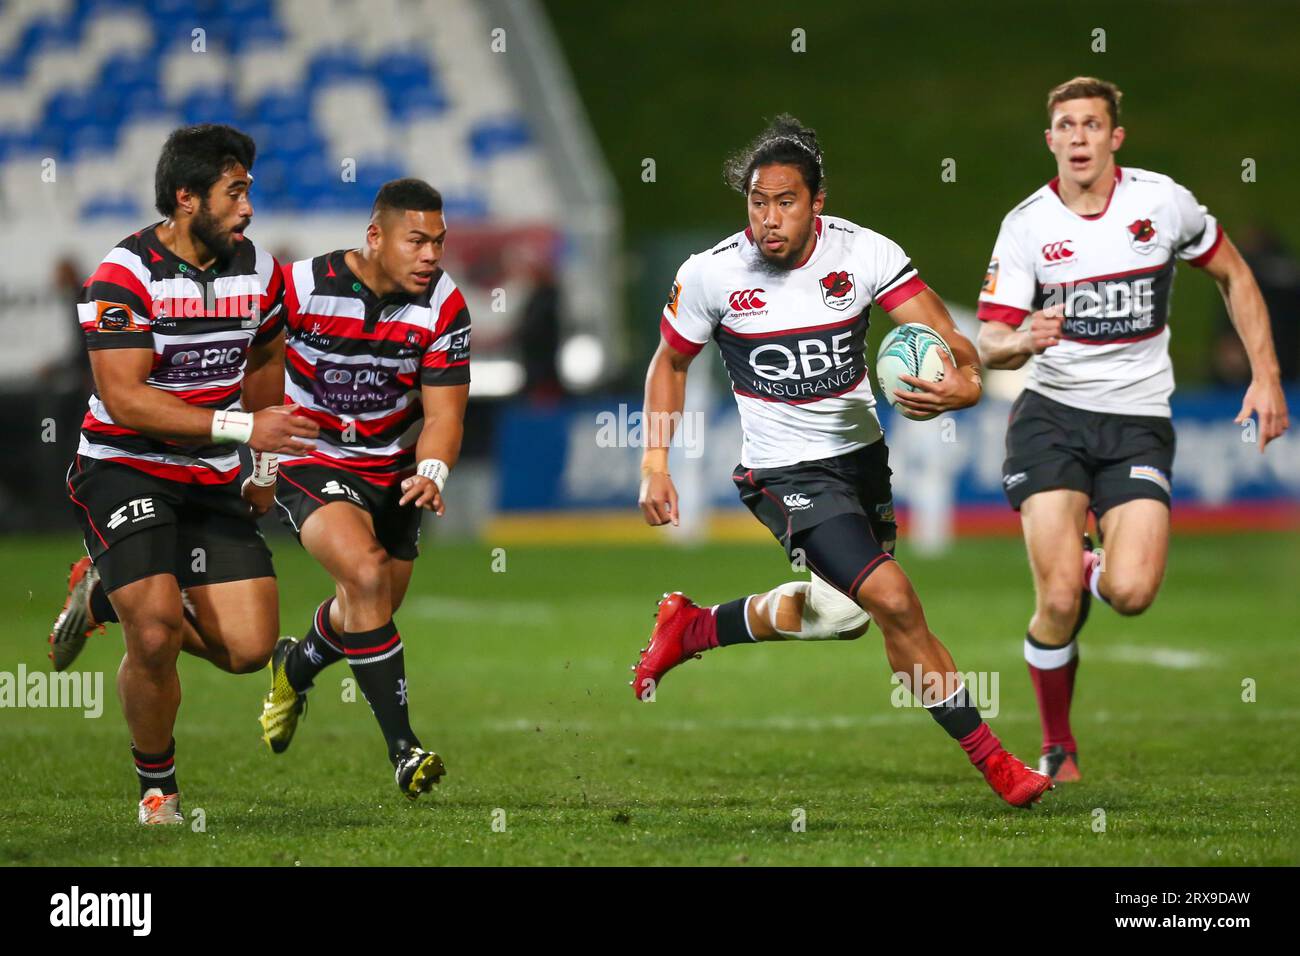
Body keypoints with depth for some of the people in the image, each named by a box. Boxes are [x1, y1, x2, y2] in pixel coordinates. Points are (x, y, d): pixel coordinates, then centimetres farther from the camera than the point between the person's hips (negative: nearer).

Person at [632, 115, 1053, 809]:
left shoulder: (864, 253, -12)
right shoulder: (710, 275, -14)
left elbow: (943, 334, -16)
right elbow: (670, 362, 4)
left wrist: (963, 382, -39)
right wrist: (654, 465, -3)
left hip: (861, 453, 5)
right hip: (785, 471, -5)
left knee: (842, 614, 19)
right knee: (894, 600, -19)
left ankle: (690, 628, 39)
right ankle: (989, 759, -8)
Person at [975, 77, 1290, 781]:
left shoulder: (1162, 201, -2)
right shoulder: (1026, 225, -3)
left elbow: (1234, 275, 13)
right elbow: (989, 344, -4)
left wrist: (1266, 376, 6)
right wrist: (1021, 342, -28)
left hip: (1138, 418, 1)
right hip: (1051, 412, 0)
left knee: (1131, 593, -19)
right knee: (1058, 600, -16)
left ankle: (1095, 570, 20)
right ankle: (1057, 747, 8)